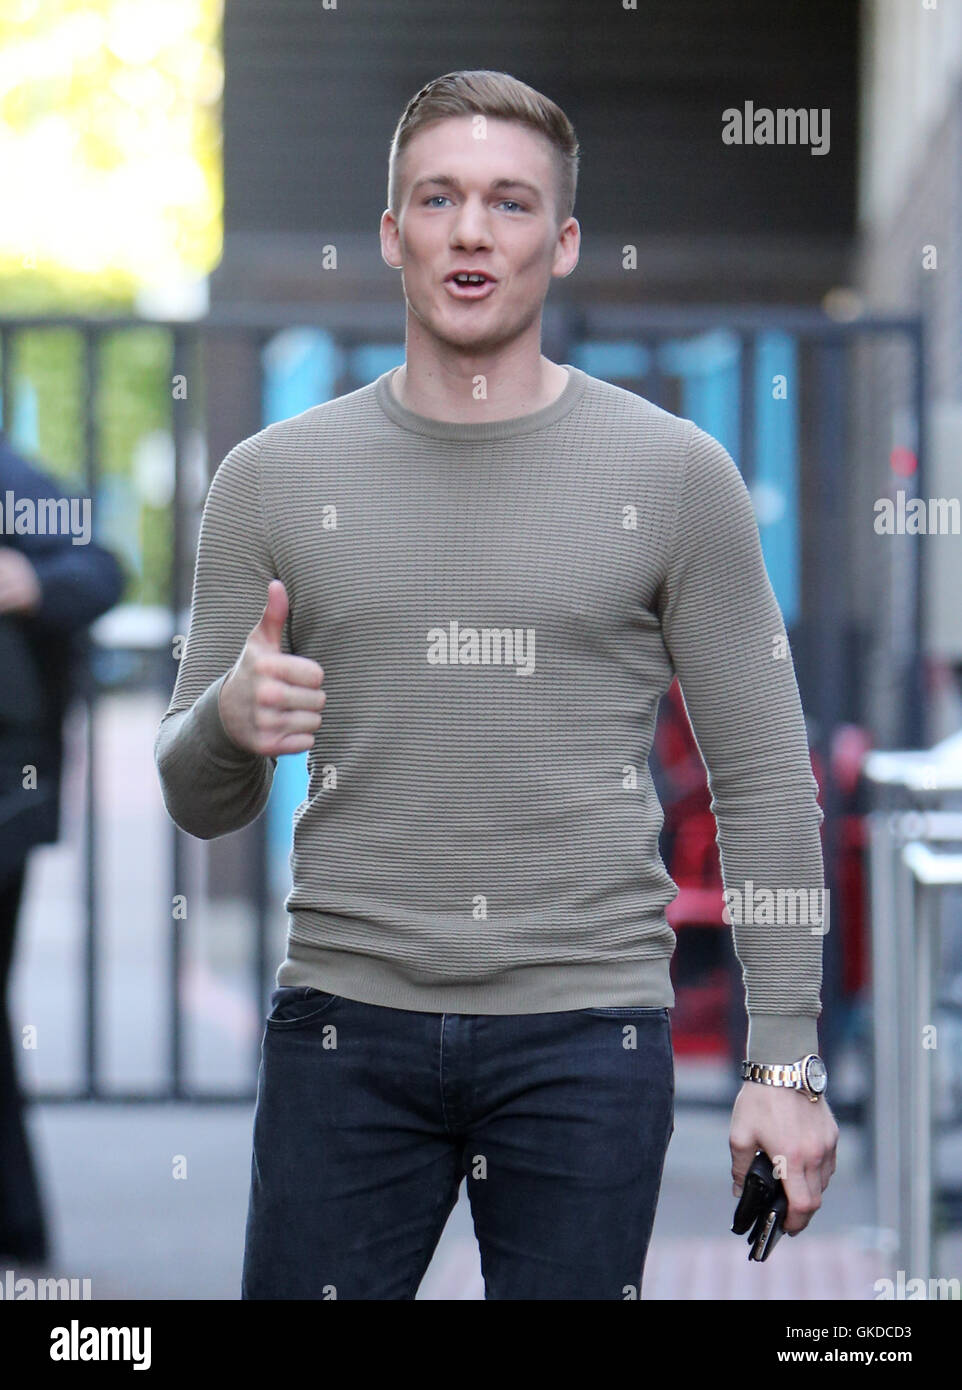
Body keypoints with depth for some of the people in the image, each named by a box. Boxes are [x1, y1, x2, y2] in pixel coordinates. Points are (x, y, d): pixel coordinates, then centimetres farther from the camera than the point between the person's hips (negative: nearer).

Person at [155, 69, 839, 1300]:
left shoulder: (673, 475, 2)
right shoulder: (274, 479, 6)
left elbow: (765, 785, 3)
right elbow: (199, 804, 10)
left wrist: (788, 1062, -3)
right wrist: (229, 721, -14)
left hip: (587, 1032, -1)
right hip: (344, 1024, 1)